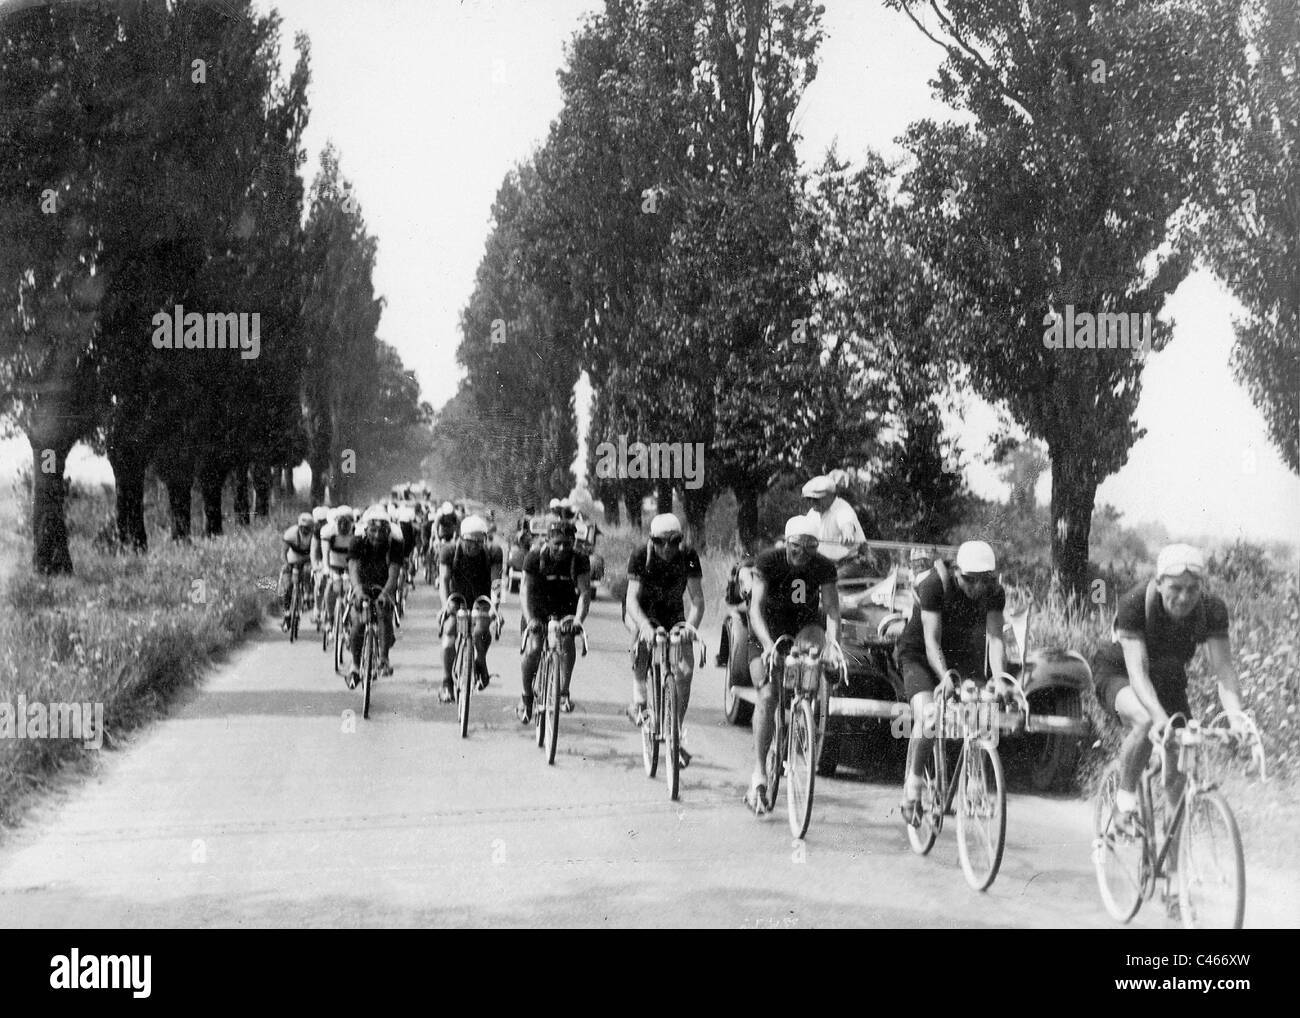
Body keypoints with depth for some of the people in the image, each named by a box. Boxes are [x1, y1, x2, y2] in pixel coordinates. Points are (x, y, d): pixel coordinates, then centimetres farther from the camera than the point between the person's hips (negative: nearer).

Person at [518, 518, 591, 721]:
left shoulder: (579, 561, -17)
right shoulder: (534, 559, -18)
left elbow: (585, 592, -23)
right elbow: (525, 591, -21)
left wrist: (578, 620, -39)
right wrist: (530, 619, -37)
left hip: (565, 610, 1)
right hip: (538, 610, 0)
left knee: (567, 643, -26)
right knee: (533, 650, -18)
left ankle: (564, 692, -18)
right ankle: (526, 696, 4)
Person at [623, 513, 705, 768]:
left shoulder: (688, 557, -20)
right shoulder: (641, 557, -24)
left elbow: (697, 601, -22)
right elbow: (632, 599, -31)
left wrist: (690, 628, -39)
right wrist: (645, 626, -49)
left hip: (672, 614, 2)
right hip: (640, 611, -2)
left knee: (685, 670, -14)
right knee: (643, 634, -39)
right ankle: (638, 699, -33)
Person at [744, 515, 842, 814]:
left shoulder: (824, 567, -16)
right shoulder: (768, 562, -21)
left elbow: (832, 610, -22)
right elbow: (756, 608, -28)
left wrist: (833, 644, -40)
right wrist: (768, 644, -43)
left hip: (804, 626, 1)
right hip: (769, 631, -1)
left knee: (813, 647, -36)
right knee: (767, 696, -14)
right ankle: (759, 773, -11)